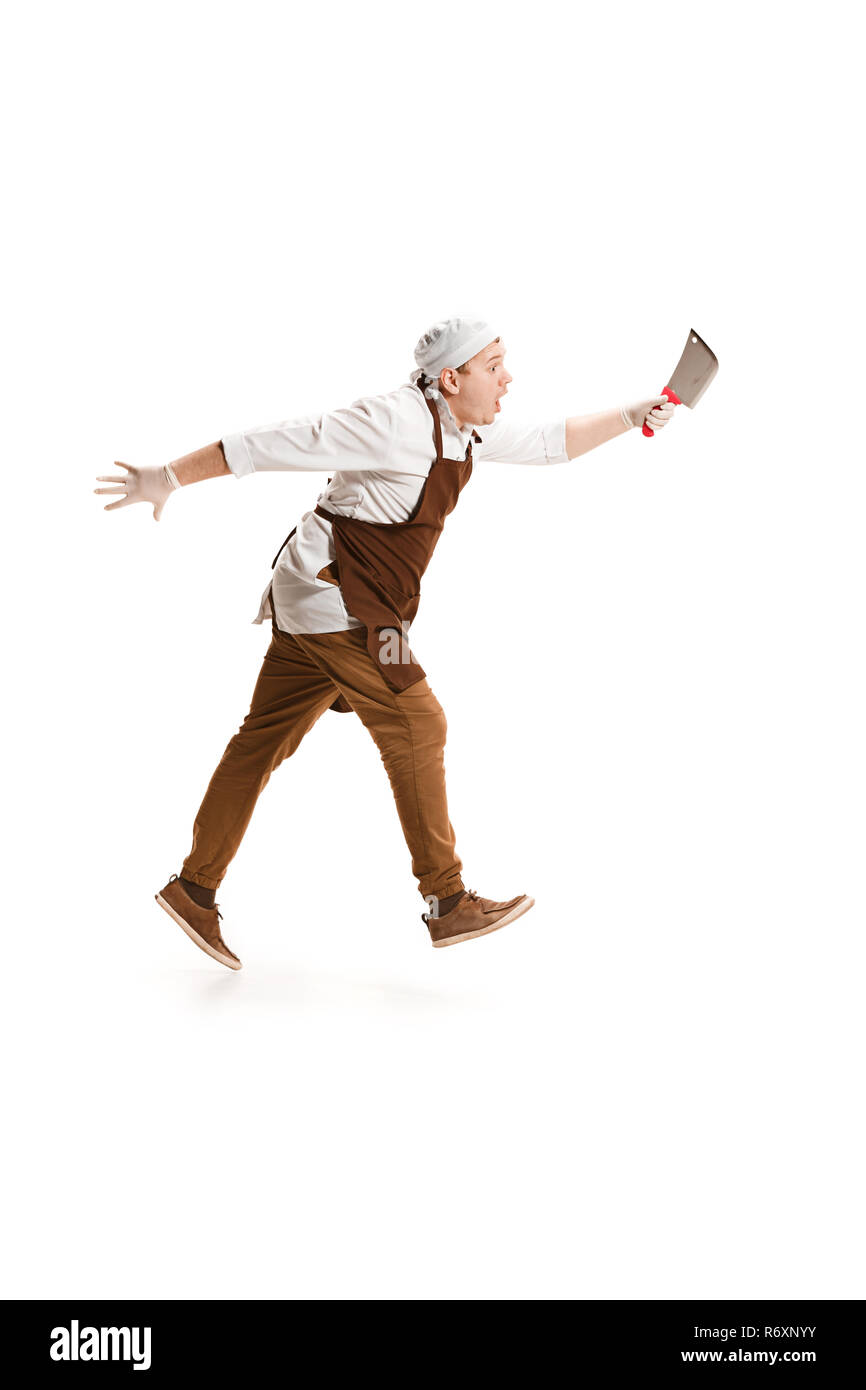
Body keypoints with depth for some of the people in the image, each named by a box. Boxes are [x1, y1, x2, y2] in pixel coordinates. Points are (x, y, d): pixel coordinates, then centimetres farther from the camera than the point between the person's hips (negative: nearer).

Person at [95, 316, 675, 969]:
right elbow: (276, 444, -19)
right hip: (338, 598, -10)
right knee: (415, 728, -6)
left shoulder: (464, 429, 12)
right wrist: (169, 478, -17)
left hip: (312, 599, 10)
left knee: (265, 739, 10)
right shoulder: (396, 422, -18)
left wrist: (633, 415, 14)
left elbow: (550, 442, 23)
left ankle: (194, 888, 17)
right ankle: (448, 904, 2)